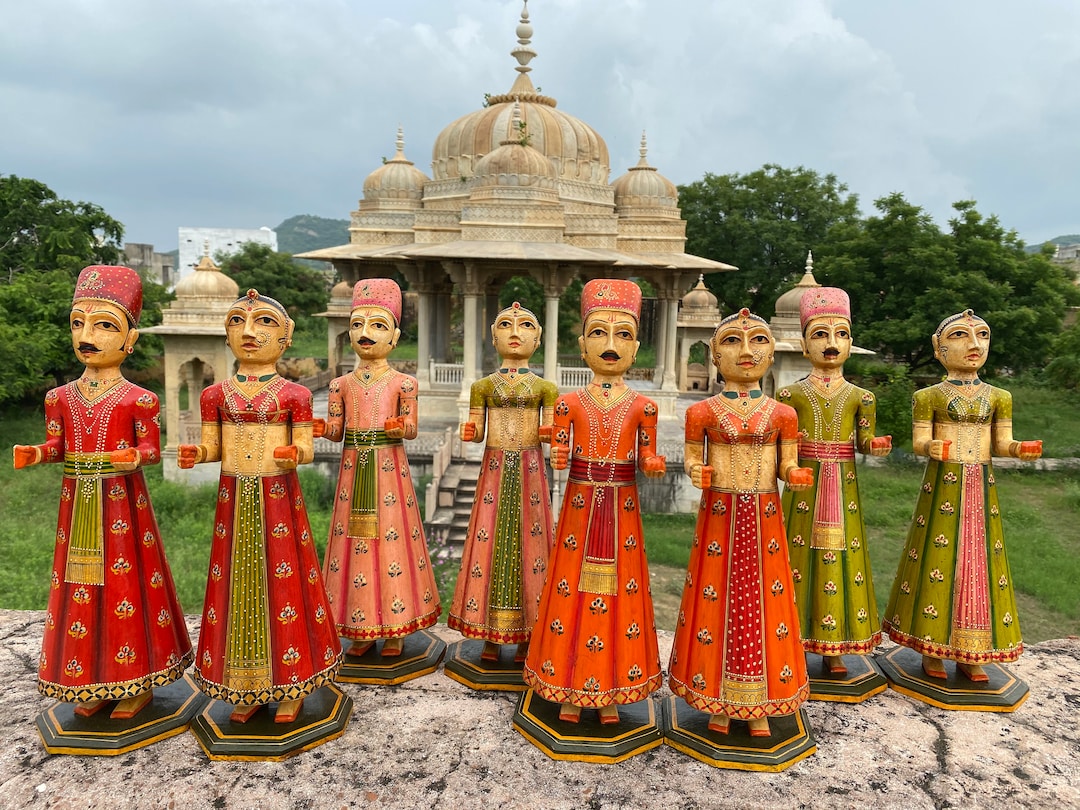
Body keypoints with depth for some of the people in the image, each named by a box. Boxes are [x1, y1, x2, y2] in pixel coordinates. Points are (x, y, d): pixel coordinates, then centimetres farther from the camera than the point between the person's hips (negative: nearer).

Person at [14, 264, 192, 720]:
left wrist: (134, 457, -27)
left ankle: (137, 681, 18)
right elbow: (56, 447, 10)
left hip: (121, 499, -5)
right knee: (81, 586, 10)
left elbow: (152, 449, -6)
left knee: (126, 581, 3)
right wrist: (36, 454, -11)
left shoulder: (137, 400, -7)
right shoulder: (61, 397, 7)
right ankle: (92, 682, 26)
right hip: (78, 502, 5)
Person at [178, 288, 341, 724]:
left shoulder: (293, 394, -2)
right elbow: (213, 446, 7)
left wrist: (294, 453, -26)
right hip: (234, 498, 3)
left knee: (282, 581, 2)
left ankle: (290, 686, 17)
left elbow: (306, 447, -5)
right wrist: (195, 454, -15)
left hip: (278, 497, -3)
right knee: (236, 584, 8)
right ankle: (246, 687, 23)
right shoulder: (216, 394, 7)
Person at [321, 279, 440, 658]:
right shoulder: (342, 384, 8)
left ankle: (394, 628, 15)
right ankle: (361, 630, 19)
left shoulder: (402, 382, 0)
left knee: (391, 536, 0)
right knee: (354, 539, 5)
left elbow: (411, 428, -3)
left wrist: (400, 428, -24)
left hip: (389, 468, -3)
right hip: (353, 469, 3)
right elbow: (335, 429, 7)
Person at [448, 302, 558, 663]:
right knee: (490, 542, 3)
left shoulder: (544, 387, 4)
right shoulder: (484, 386, 7)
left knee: (528, 540, 1)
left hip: (530, 469, -1)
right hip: (495, 469, 1)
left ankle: (526, 635, 15)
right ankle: (490, 635, 16)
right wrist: (469, 432, -17)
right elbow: (478, 431, 5)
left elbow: (549, 430, 1)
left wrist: (548, 434, -21)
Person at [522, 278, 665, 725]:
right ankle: (571, 691, 22)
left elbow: (648, 460, 1)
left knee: (619, 593, 6)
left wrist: (651, 465, -19)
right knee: (573, 588, 5)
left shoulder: (641, 406, 1)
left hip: (621, 508, 0)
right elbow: (559, 453, -1)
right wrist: (559, 459, -21)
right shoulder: (570, 403, 1)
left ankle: (610, 691, 23)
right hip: (580, 503, 0)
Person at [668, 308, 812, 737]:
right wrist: (695, 471, -18)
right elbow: (691, 456, 4)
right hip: (719, 516, -1)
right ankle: (719, 702, 21)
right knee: (717, 600, 5)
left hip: (763, 518, 1)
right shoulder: (704, 412, -1)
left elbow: (786, 466, 6)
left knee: (762, 601, 7)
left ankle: (758, 704, 23)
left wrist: (796, 476, -16)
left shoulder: (781, 413, 3)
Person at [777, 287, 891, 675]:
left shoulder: (858, 397, 6)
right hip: (804, 486, -2)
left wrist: (877, 445, -18)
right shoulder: (793, 394, 0)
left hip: (842, 488, 2)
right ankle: (795, 643, 15)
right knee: (801, 554, 1)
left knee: (840, 554, 6)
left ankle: (834, 648, 19)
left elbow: (865, 441, 4)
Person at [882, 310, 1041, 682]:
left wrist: (1020, 449, -16)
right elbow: (918, 442, -5)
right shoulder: (929, 396, -2)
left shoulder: (998, 397, 8)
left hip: (981, 487, 4)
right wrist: (931, 447, -28)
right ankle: (932, 647, 13)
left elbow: (1001, 443, 6)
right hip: (943, 484, -3)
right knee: (938, 559, -1)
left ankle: (971, 654, 18)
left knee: (978, 560, 6)